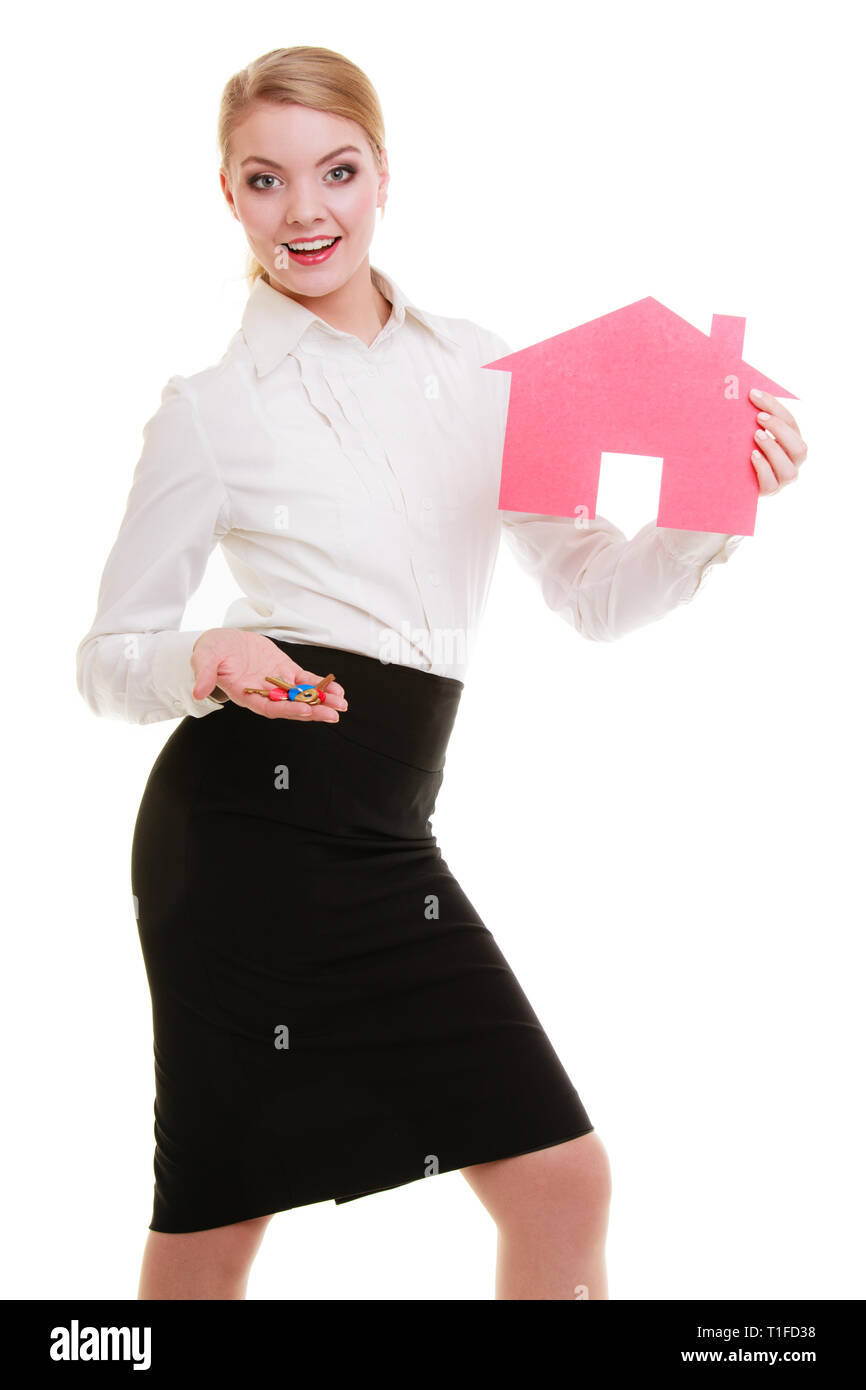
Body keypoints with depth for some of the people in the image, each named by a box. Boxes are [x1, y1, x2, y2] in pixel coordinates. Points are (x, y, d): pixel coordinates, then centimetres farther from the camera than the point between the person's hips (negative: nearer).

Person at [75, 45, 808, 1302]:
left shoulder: (476, 366, 12)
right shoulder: (213, 411, -1)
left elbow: (595, 593, 12)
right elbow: (109, 656, 3)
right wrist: (202, 664, -19)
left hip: (389, 842, 5)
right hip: (249, 815, -4)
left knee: (564, 1182, 4)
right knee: (214, 1234, 3)